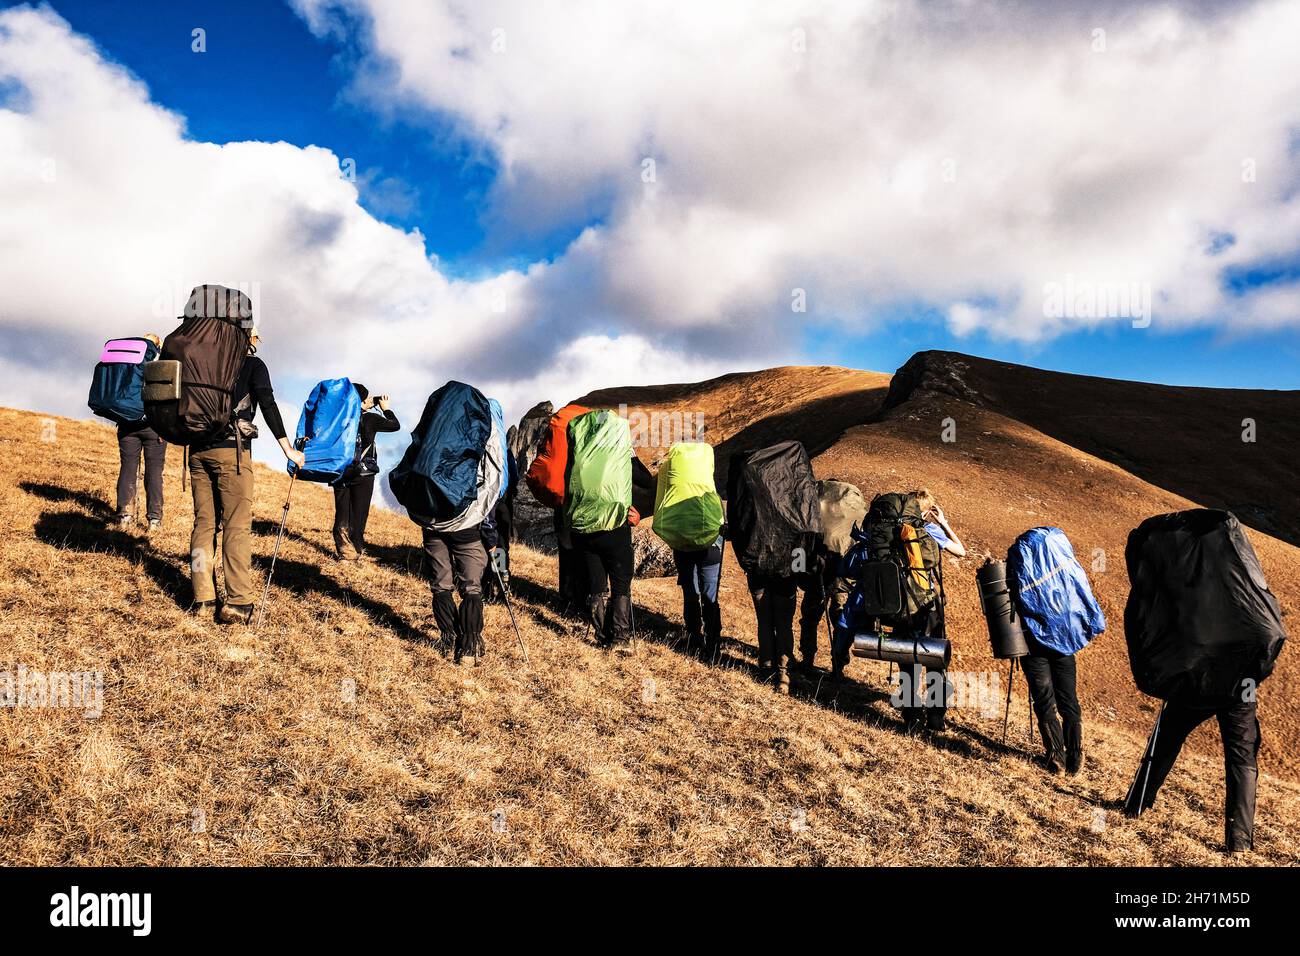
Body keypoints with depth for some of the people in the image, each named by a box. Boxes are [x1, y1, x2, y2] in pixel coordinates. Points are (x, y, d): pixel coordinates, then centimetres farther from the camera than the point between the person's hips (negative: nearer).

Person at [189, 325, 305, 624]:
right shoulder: (253, 364, 2)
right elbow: (268, 407, -6)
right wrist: (288, 449, -5)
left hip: (199, 450, 5)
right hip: (231, 450, -5)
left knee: (204, 523, 8)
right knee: (237, 525, -6)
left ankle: (202, 598, 8)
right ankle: (238, 603, -10)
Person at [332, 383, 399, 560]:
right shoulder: (369, 419, -12)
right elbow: (395, 425, 0)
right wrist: (386, 409, 14)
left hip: (340, 473, 4)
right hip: (363, 474, -4)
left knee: (342, 512, 10)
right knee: (358, 514, 5)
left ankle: (343, 550, 8)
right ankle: (354, 551, 6)